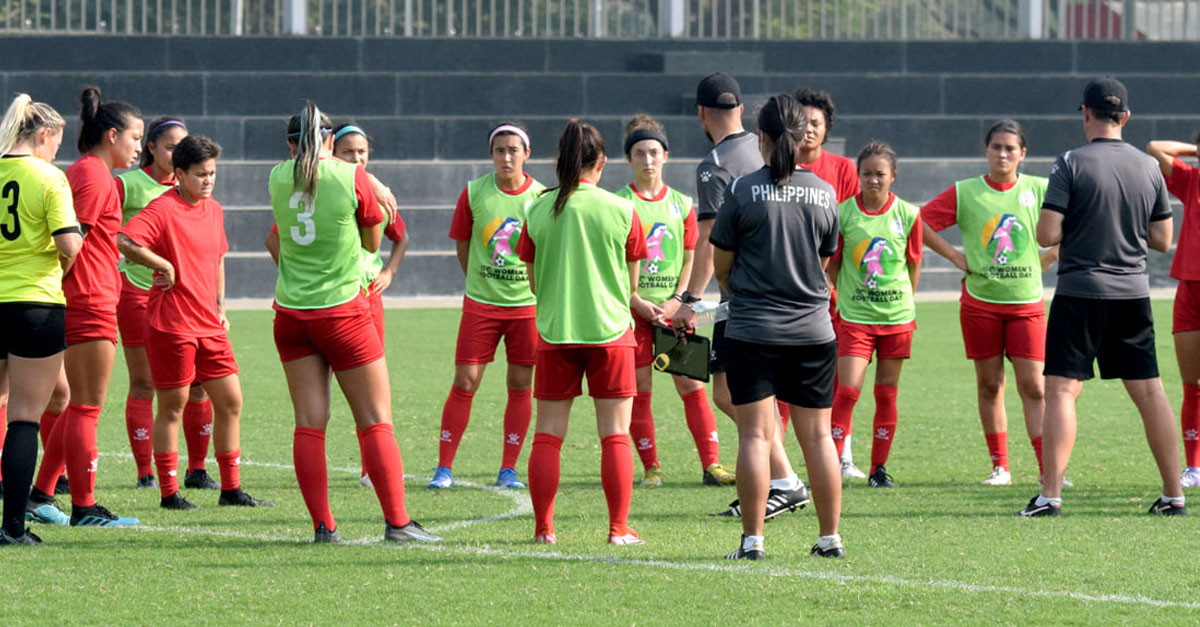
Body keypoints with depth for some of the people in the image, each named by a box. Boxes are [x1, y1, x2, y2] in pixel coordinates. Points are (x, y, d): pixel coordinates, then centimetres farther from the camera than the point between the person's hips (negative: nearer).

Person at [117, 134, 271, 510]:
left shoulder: (214, 210, 13)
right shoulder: (164, 209, -12)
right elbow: (124, 240, -27)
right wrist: (164, 266, -19)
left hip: (209, 325, 8)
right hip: (171, 325, -8)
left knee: (230, 402, 7)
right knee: (172, 406, 0)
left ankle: (231, 489, 15)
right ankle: (168, 493, 8)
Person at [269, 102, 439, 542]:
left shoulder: (278, 177, 2)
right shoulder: (351, 178, -7)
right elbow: (373, 242, 4)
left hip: (291, 313, 3)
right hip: (343, 311, -3)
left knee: (309, 423, 3)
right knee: (376, 422, 2)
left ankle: (322, 525, 0)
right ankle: (397, 521, -1)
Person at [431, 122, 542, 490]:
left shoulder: (542, 197, -3)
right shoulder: (473, 194, -3)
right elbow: (462, 245, 8)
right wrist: (481, 282, 11)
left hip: (527, 304, 1)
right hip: (480, 304, -1)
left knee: (520, 385, 3)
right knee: (464, 383, -4)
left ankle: (508, 470, 12)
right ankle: (444, 468, 2)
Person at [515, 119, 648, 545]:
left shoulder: (539, 210, -2)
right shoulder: (622, 211, -4)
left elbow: (533, 282, 6)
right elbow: (632, 283, 5)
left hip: (554, 333, 1)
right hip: (610, 332, -1)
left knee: (547, 435, 7)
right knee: (615, 435, 4)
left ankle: (543, 527, 7)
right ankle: (619, 528, 1)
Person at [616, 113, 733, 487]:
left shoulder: (681, 204, 9)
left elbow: (690, 259, 11)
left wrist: (678, 300, -3)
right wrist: (638, 302, -11)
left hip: (674, 311, 2)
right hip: (633, 308, -2)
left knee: (692, 386, -2)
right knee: (638, 390, -1)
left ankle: (711, 465, -1)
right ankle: (651, 467, 8)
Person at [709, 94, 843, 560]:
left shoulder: (743, 190, -7)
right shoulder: (824, 193, 3)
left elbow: (721, 265, 2)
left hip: (752, 329, -3)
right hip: (813, 329, 3)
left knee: (755, 435, -2)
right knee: (817, 435, 8)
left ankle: (752, 539, -4)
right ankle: (830, 537, 10)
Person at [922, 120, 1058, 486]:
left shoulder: (1039, 191, 1)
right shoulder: (965, 194, 0)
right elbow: (920, 223, 2)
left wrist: (1047, 260, 2)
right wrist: (954, 256, -3)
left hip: (1026, 304, -1)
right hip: (980, 302, 1)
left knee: (1033, 387, -6)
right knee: (989, 385, 5)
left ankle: (1047, 468, -6)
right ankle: (999, 466, 12)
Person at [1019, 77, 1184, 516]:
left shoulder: (1071, 164, -8)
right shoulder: (1148, 167, 5)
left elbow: (1047, 234, -12)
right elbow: (1163, 239, 10)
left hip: (1080, 292, -4)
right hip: (1133, 292, 4)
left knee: (1061, 390, -3)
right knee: (1149, 393, 9)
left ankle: (1051, 494, -11)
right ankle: (1173, 494, 10)